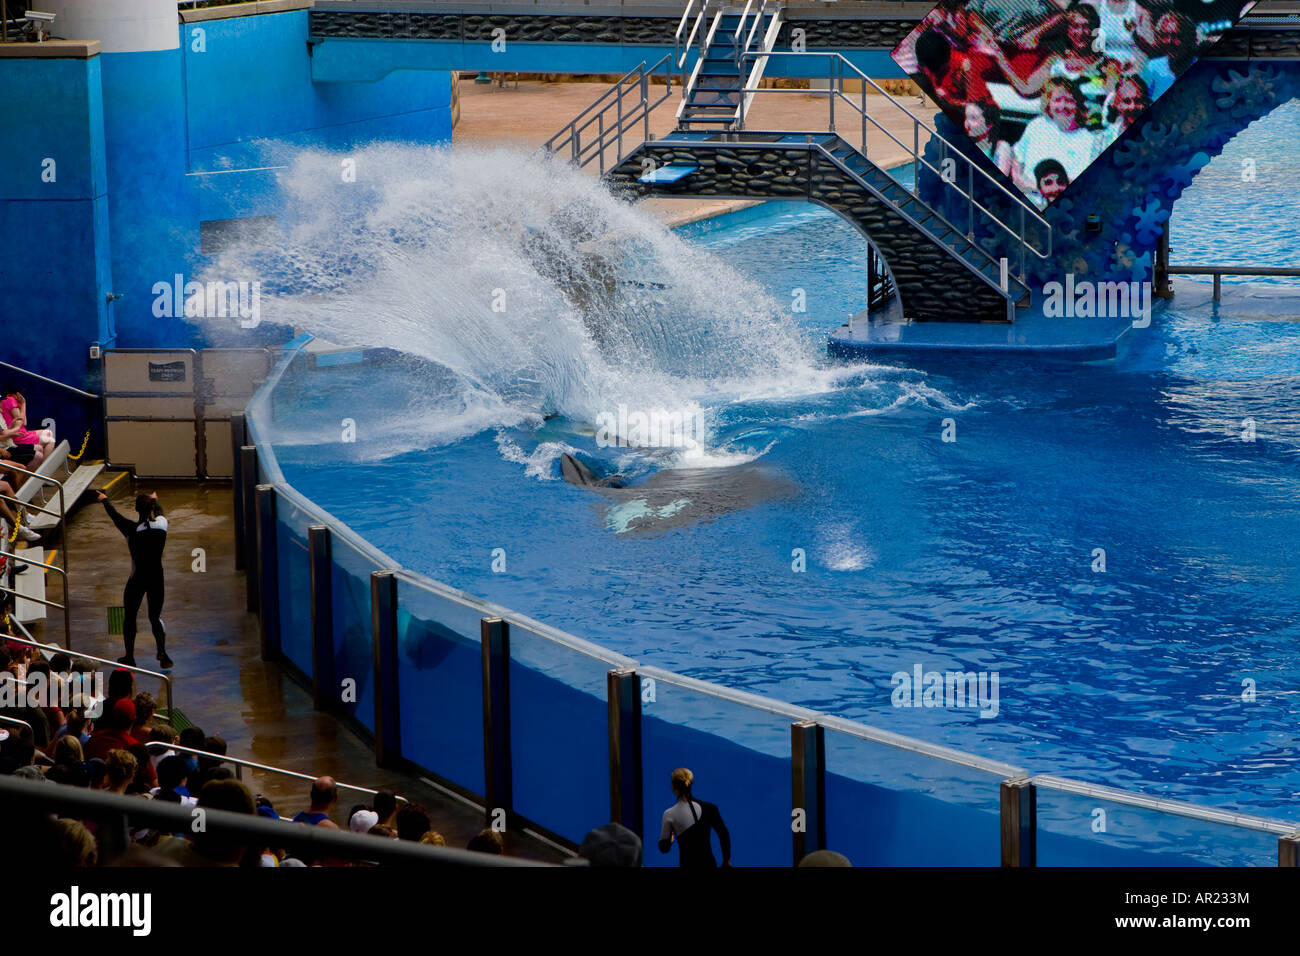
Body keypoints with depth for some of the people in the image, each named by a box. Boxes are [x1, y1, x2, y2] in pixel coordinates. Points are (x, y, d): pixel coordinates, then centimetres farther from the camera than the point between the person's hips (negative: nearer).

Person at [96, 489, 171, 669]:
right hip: (156, 579, 3)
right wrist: (154, 499, 41)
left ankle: (129, 657, 20)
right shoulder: (161, 524, -8)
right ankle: (162, 652, -8)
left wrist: (104, 499, 24)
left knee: (129, 618, 15)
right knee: (155, 617, 13)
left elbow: (114, 514, 3)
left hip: (137, 579, -3)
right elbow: (159, 511, 17)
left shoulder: (132, 529, -16)